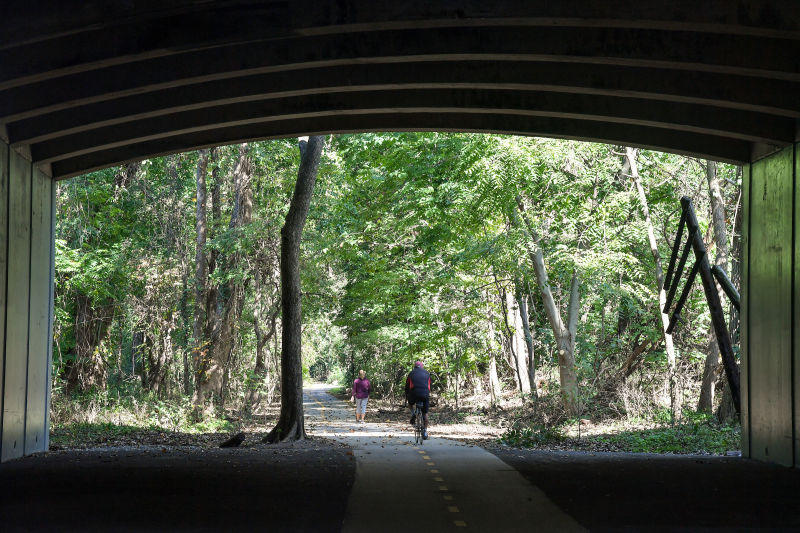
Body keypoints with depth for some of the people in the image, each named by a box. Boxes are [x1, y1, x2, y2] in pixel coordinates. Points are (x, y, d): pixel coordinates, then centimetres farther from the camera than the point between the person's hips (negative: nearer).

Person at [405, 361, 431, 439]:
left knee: (410, 403, 33)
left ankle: (413, 414, 6)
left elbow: (407, 386, 22)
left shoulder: (411, 373, 18)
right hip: (425, 394, 1)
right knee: (425, 413, 15)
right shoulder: (427, 373, 21)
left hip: (414, 393, -1)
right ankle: (425, 431, 11)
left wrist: (407, 396, 34)